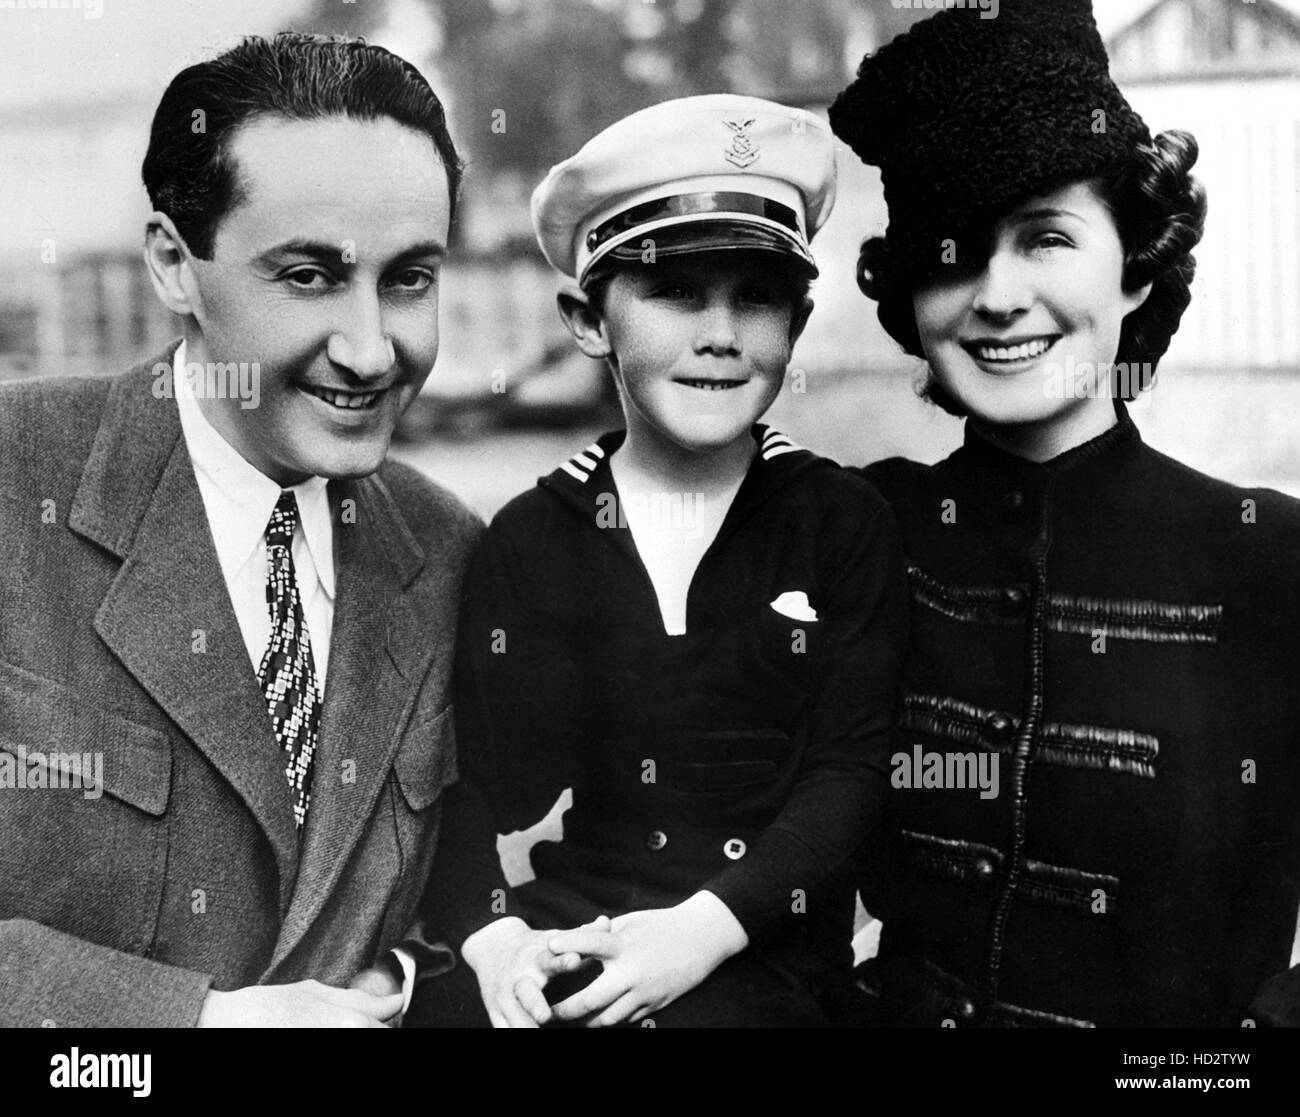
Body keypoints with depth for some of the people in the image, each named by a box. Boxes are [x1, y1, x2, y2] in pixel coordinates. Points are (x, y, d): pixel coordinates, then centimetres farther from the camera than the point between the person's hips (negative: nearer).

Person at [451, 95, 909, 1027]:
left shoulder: (844, 525, 4)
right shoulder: (528, 537, 7)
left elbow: (849, 774, -2)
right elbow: (487, 783, 3)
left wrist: (706, 926, -16)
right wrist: (498, 937, -15)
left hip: (769, 976, -2)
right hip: (562, 976, 2)